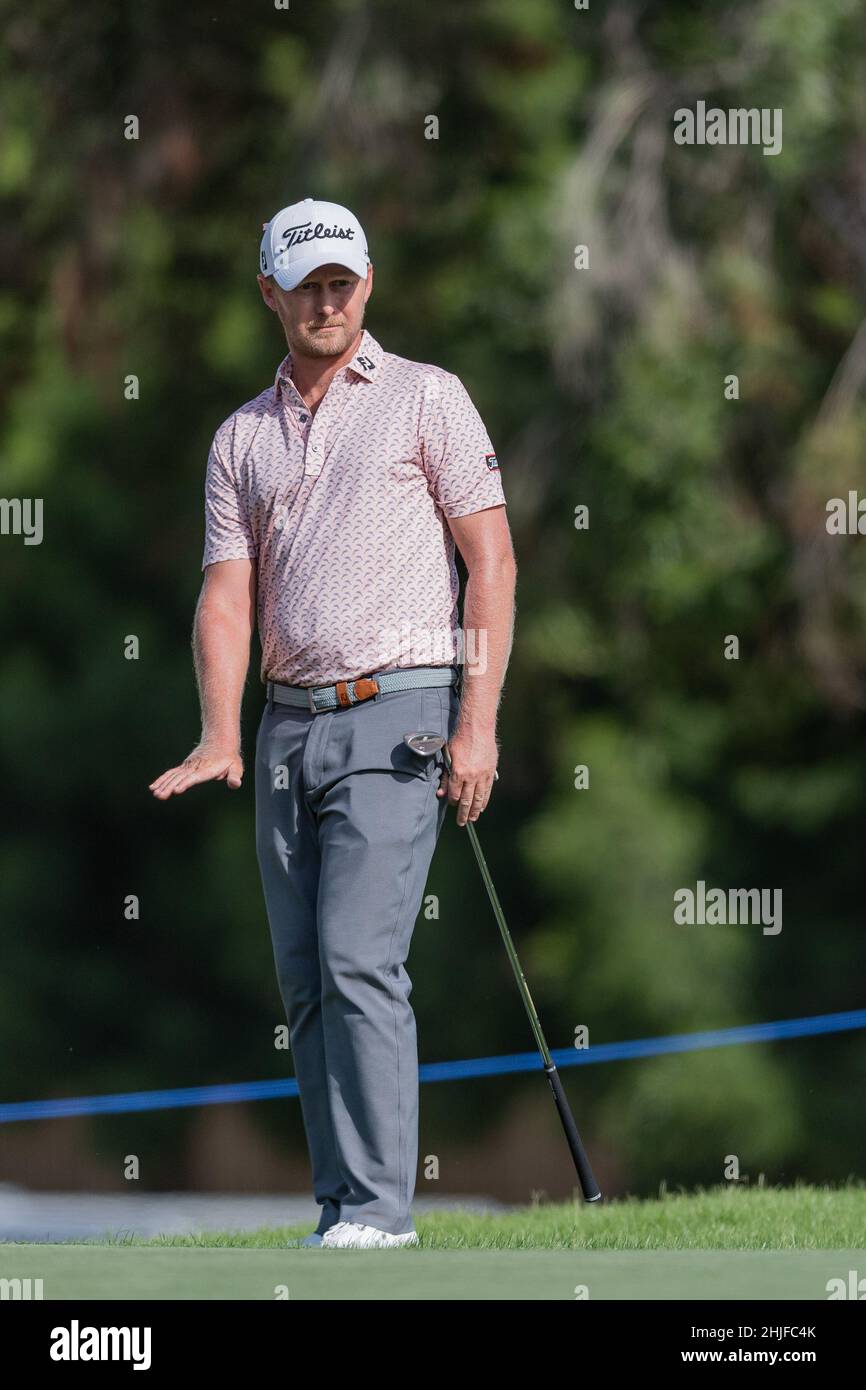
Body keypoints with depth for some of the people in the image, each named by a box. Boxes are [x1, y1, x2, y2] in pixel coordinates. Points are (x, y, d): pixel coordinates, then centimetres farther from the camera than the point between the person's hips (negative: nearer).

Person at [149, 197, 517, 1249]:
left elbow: (492, 561, -3)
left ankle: (380, 1209, -16)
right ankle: (343, 1215, 8)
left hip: (397, 716, -6)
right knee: (304, 977, 4)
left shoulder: (426, 397, 1)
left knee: (357, 961, -16)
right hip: (290, 725, 6)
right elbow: (227, 596, 7)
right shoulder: (242, 438, 14)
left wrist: (479, 723, -11)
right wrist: (221, 736, -10)